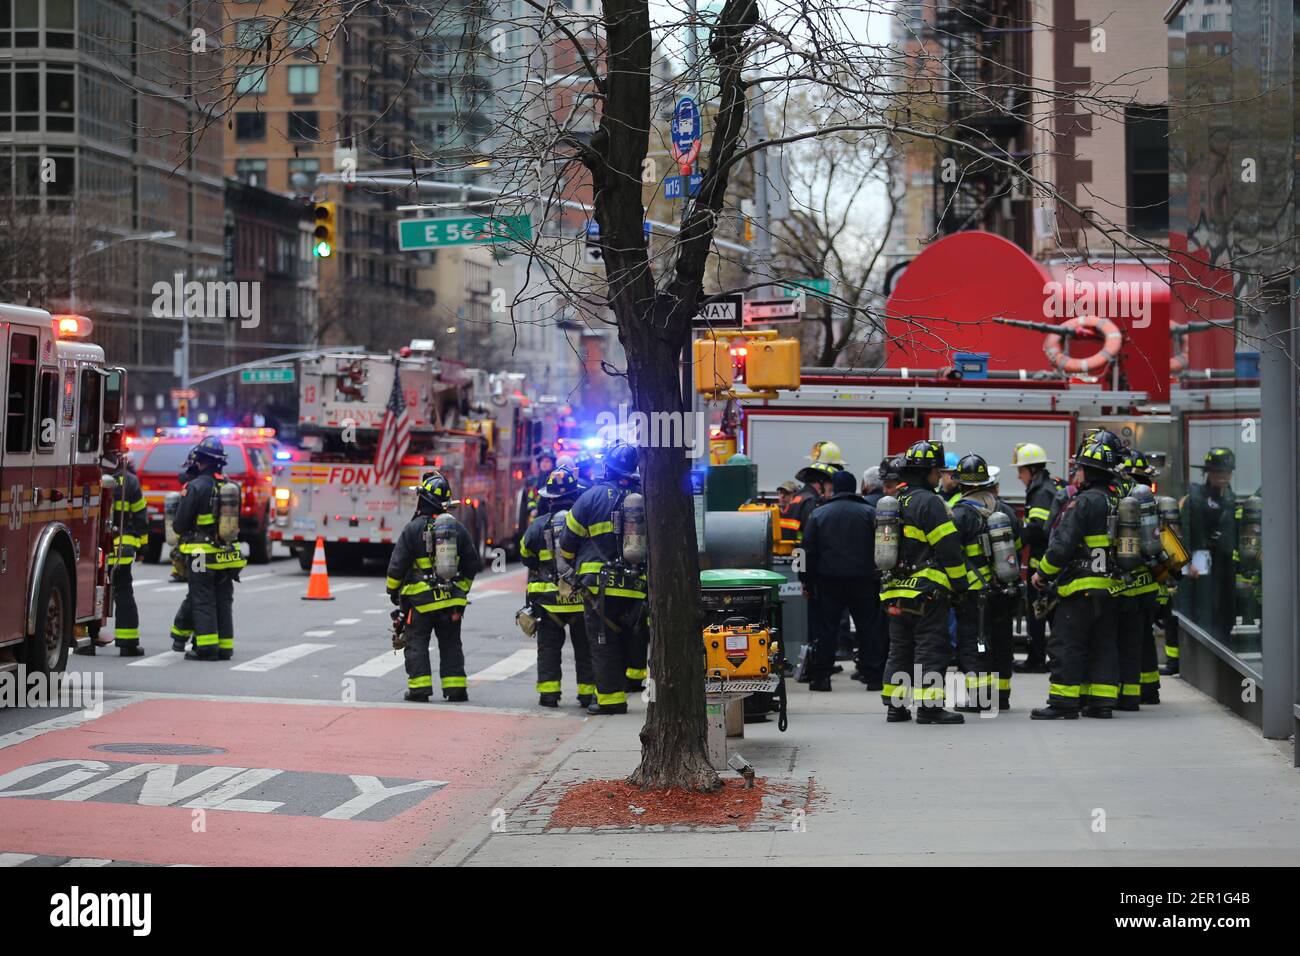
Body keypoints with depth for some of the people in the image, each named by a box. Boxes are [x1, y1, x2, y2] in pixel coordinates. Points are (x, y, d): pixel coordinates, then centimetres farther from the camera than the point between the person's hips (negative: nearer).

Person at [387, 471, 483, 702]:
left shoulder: (413, 529, -10)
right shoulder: (458, 529, 4)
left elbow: (397, 564, -7)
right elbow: (473, 564, 11)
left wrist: (392, 590, 8)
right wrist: (462, 589, 23)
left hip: (420, 599, -4)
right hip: (451, 600, 4)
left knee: (416, 642, 4)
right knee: (451, 643, 12)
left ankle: (419, 687, -2)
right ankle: (455, 689, 9)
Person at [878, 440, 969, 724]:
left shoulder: (896, 503, 16)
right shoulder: (929, 502, -12)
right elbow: (948, 548, -14)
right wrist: (960, 583, -6)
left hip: (896, 590, 8)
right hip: (927, 591, -8)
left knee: (900, 649, 13)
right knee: (930, 648, -5)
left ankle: (894, 706, 14)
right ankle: (928, 707, -7)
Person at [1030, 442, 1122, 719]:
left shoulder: (1083, 502, -14)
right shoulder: (1116, 502, 12)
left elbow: (1062, 546, -18)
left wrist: (1042, 573, -4)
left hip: (1081, 587, -9)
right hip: (1109, 586, 9)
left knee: (1066, 644, -4)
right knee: (1103, 644, 12)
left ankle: (1063, 703, -5)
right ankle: (1101, 702, 13)